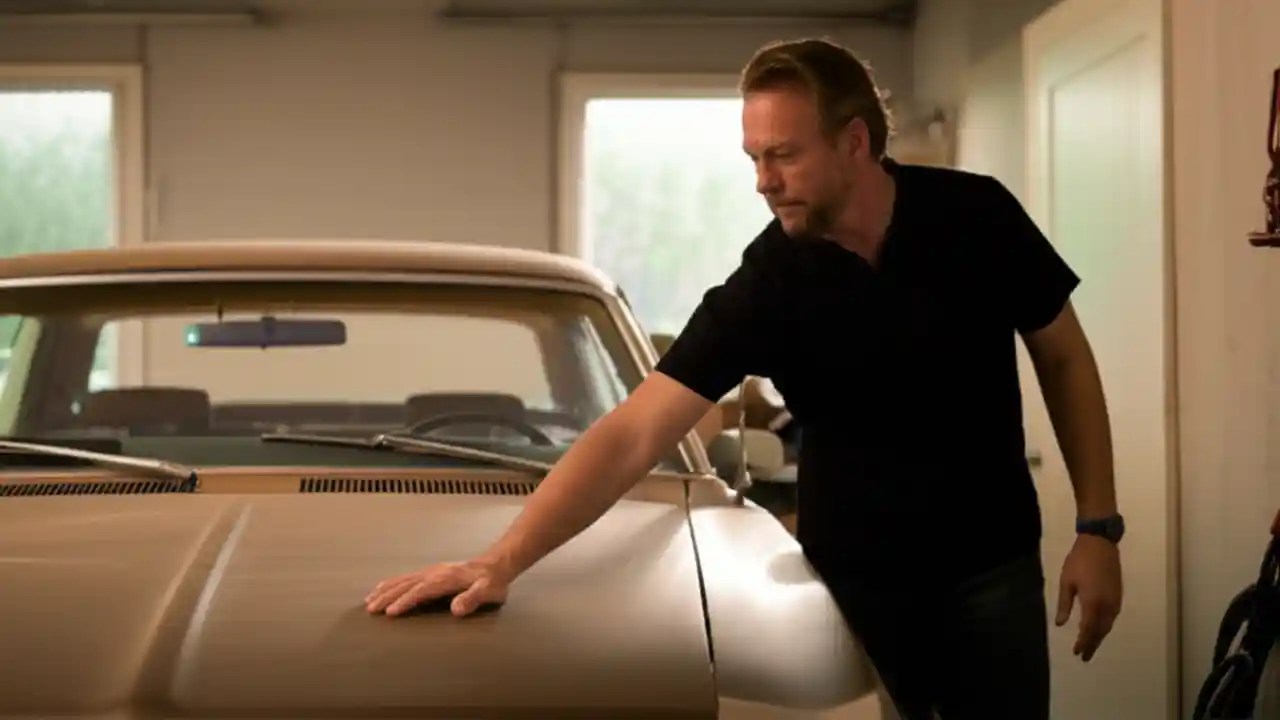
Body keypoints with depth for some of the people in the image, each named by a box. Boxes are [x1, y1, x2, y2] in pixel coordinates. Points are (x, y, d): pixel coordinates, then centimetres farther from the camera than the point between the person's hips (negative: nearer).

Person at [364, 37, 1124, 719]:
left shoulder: (977, 216, -12)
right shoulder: (762, 288, -16)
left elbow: (1064, 357, 1)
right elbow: (632, 436, -21)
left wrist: (1098, 526, -4)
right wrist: (502, 561, -31)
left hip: (993, 566, 1)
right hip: (856, 577, 0)